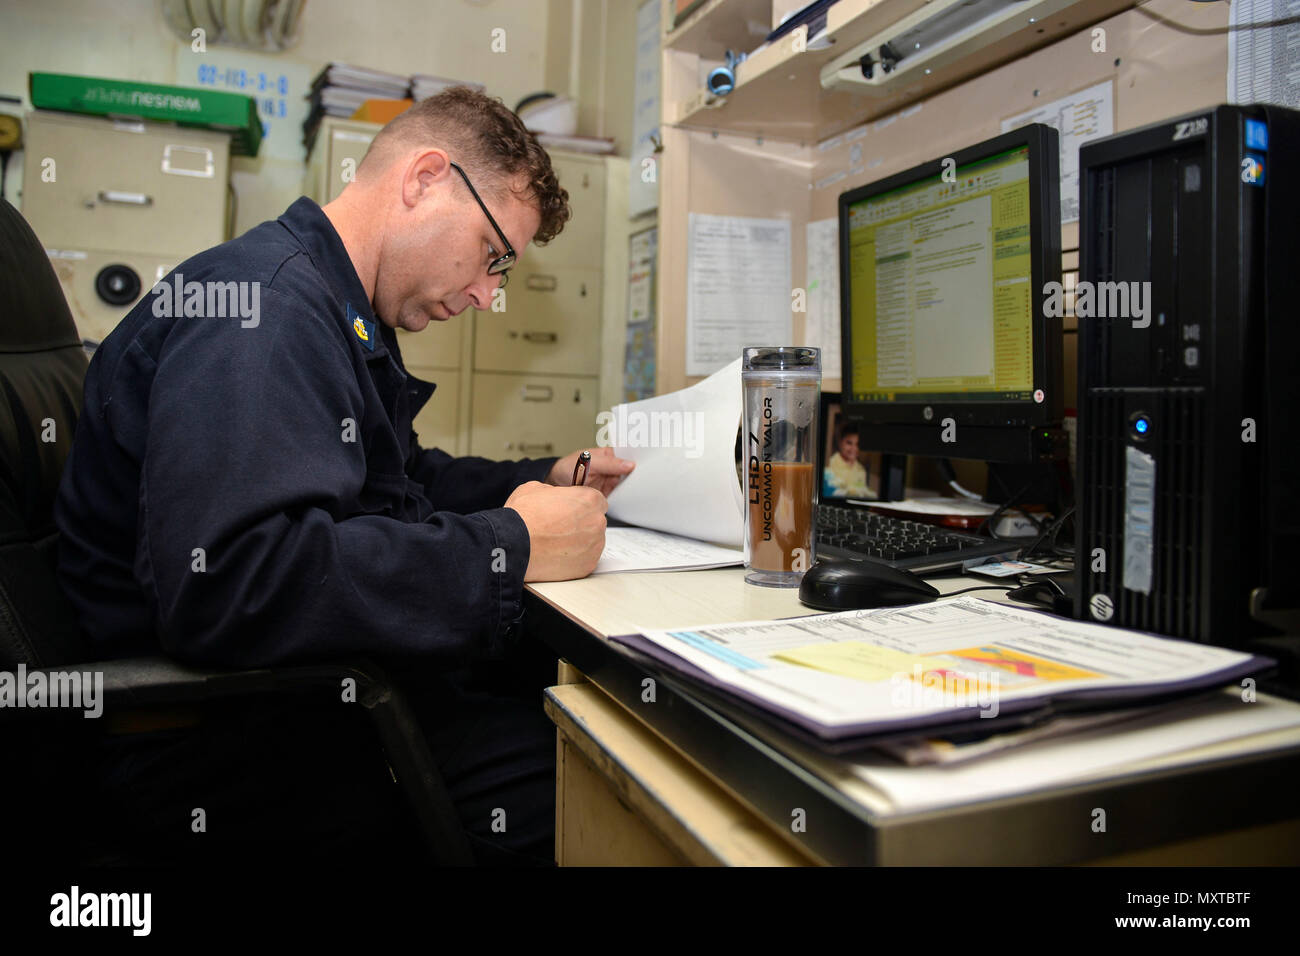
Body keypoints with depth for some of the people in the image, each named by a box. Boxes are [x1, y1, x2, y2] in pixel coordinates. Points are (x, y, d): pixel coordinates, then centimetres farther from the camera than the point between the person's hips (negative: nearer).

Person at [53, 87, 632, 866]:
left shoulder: (345, 318, 14)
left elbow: (392, 484, 25)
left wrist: (549, 481, 10)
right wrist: (511, 547, -27)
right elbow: (225, 586, -34)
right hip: (228, 742, -10)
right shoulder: (260, 302, -21)